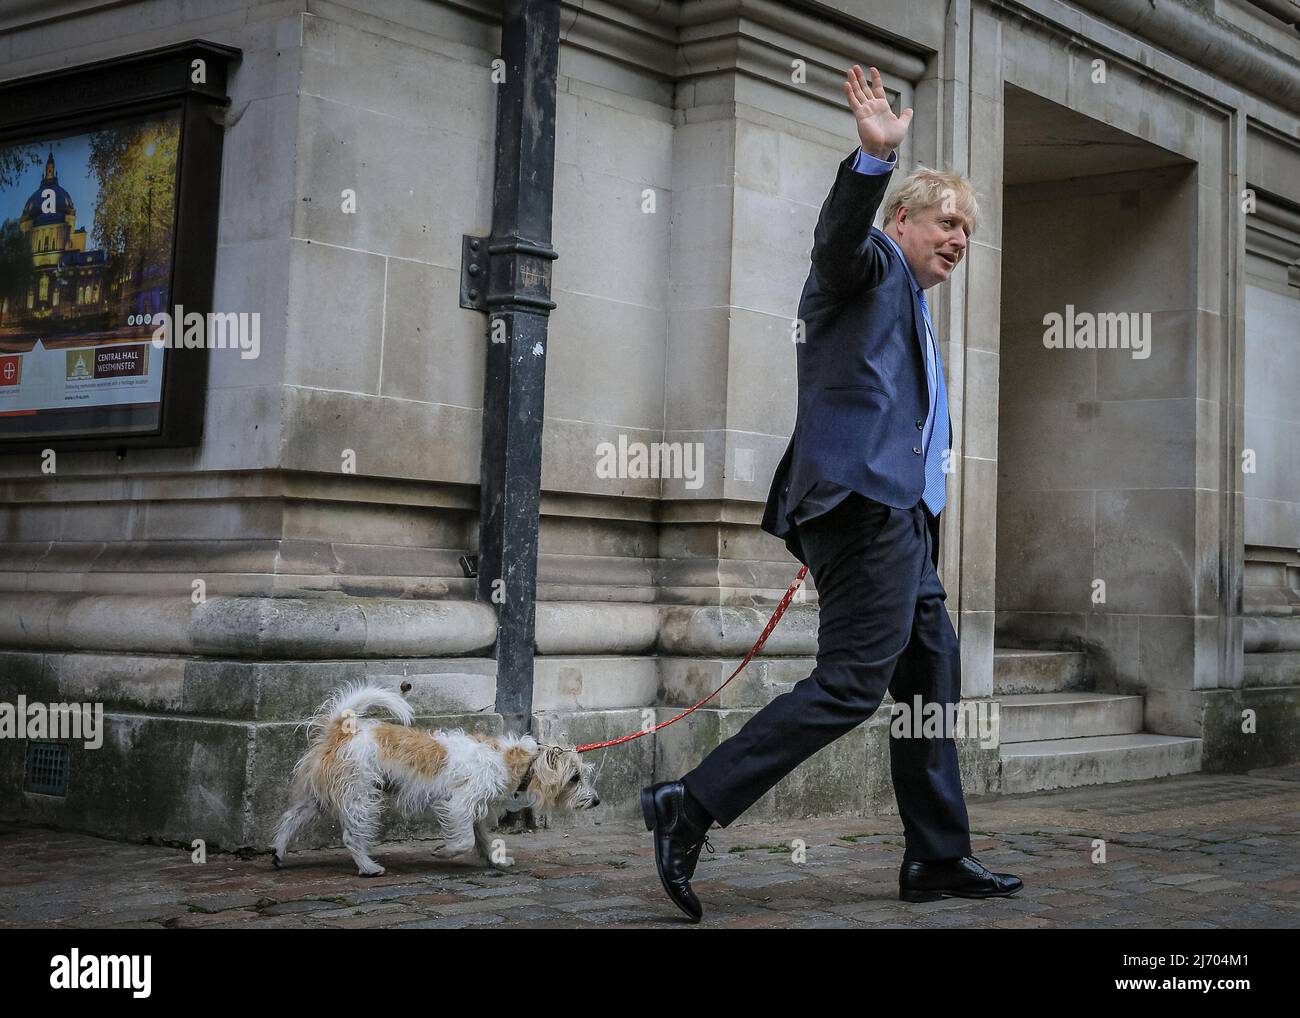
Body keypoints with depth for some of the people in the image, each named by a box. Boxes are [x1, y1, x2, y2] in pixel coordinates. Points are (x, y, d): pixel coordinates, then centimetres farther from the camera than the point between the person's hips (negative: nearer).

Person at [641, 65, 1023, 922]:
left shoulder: (914, 313, 30)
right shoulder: (871, 266, 3)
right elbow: (840, 232, -22)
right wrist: (875, 158, -39)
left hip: (900, 518, 11)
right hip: (866, 506, -11)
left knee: (933, 683, 11)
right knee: (851, 685, -15)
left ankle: (938, 860, 18)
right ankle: (691, 807, -14)